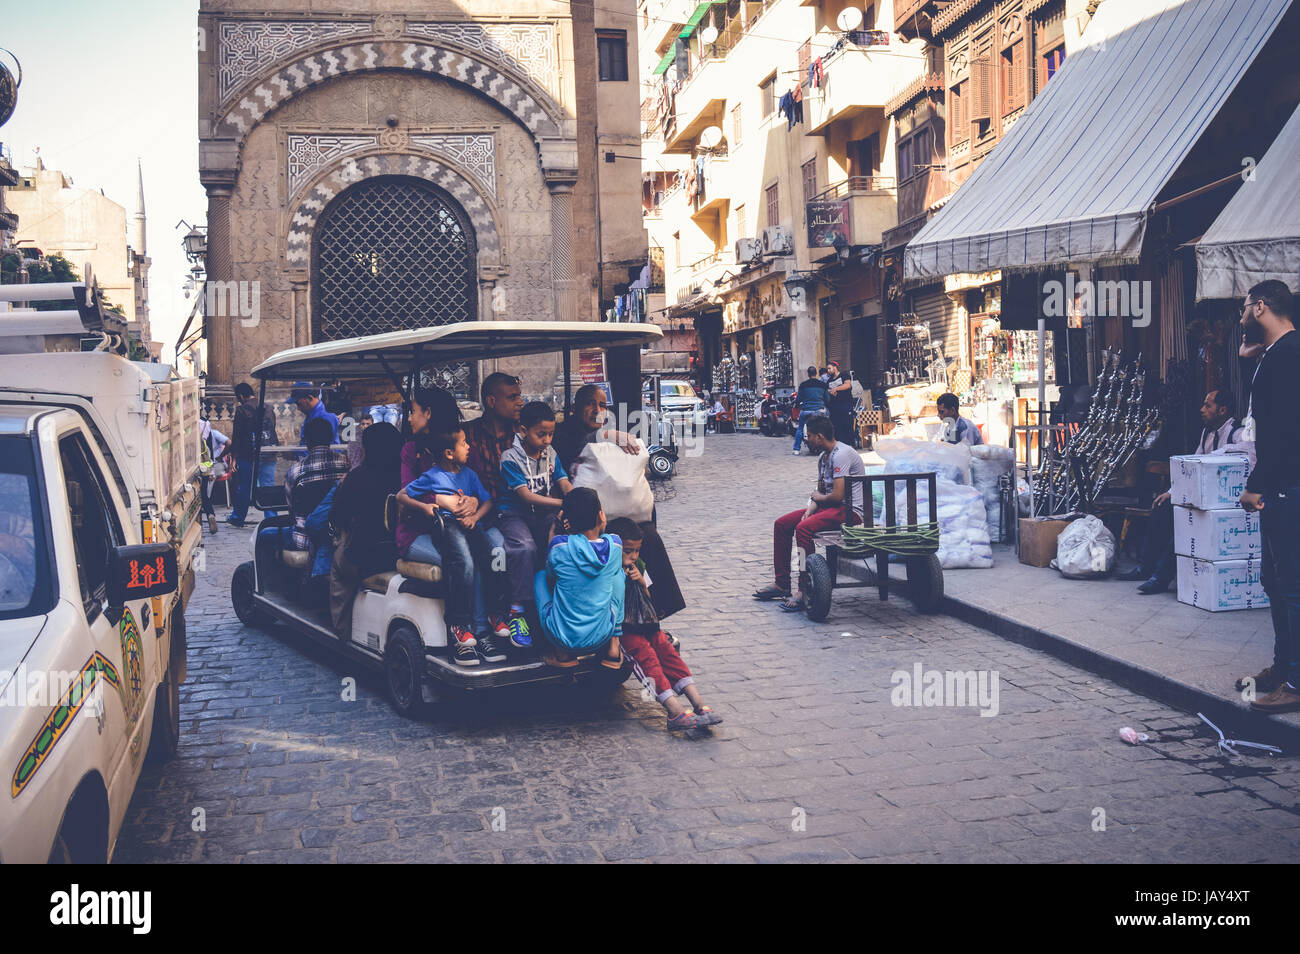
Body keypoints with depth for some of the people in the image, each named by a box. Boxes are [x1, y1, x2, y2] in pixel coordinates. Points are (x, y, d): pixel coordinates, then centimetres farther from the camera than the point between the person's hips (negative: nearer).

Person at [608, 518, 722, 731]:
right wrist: (620, 580, -19)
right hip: (620, 629, -6)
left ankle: (698, 704, -23)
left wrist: (642, 583, 1)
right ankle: (675, 711, -35)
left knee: (667, 649, -15)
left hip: (644, 624, 6)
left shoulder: (639, 568, 17)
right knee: (646, 655, -25)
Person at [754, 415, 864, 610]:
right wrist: (810, 509, -3)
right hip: (827, 506, 10)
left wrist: (819, 498, -4)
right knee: (781, 524, 5)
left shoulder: (841, 455, -18)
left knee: (803, 528, -32)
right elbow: (820, 492, 17)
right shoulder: (823, 457, 13)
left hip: (850, 510, -10)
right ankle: (782, 584, 9)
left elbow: (838, 495, -25)